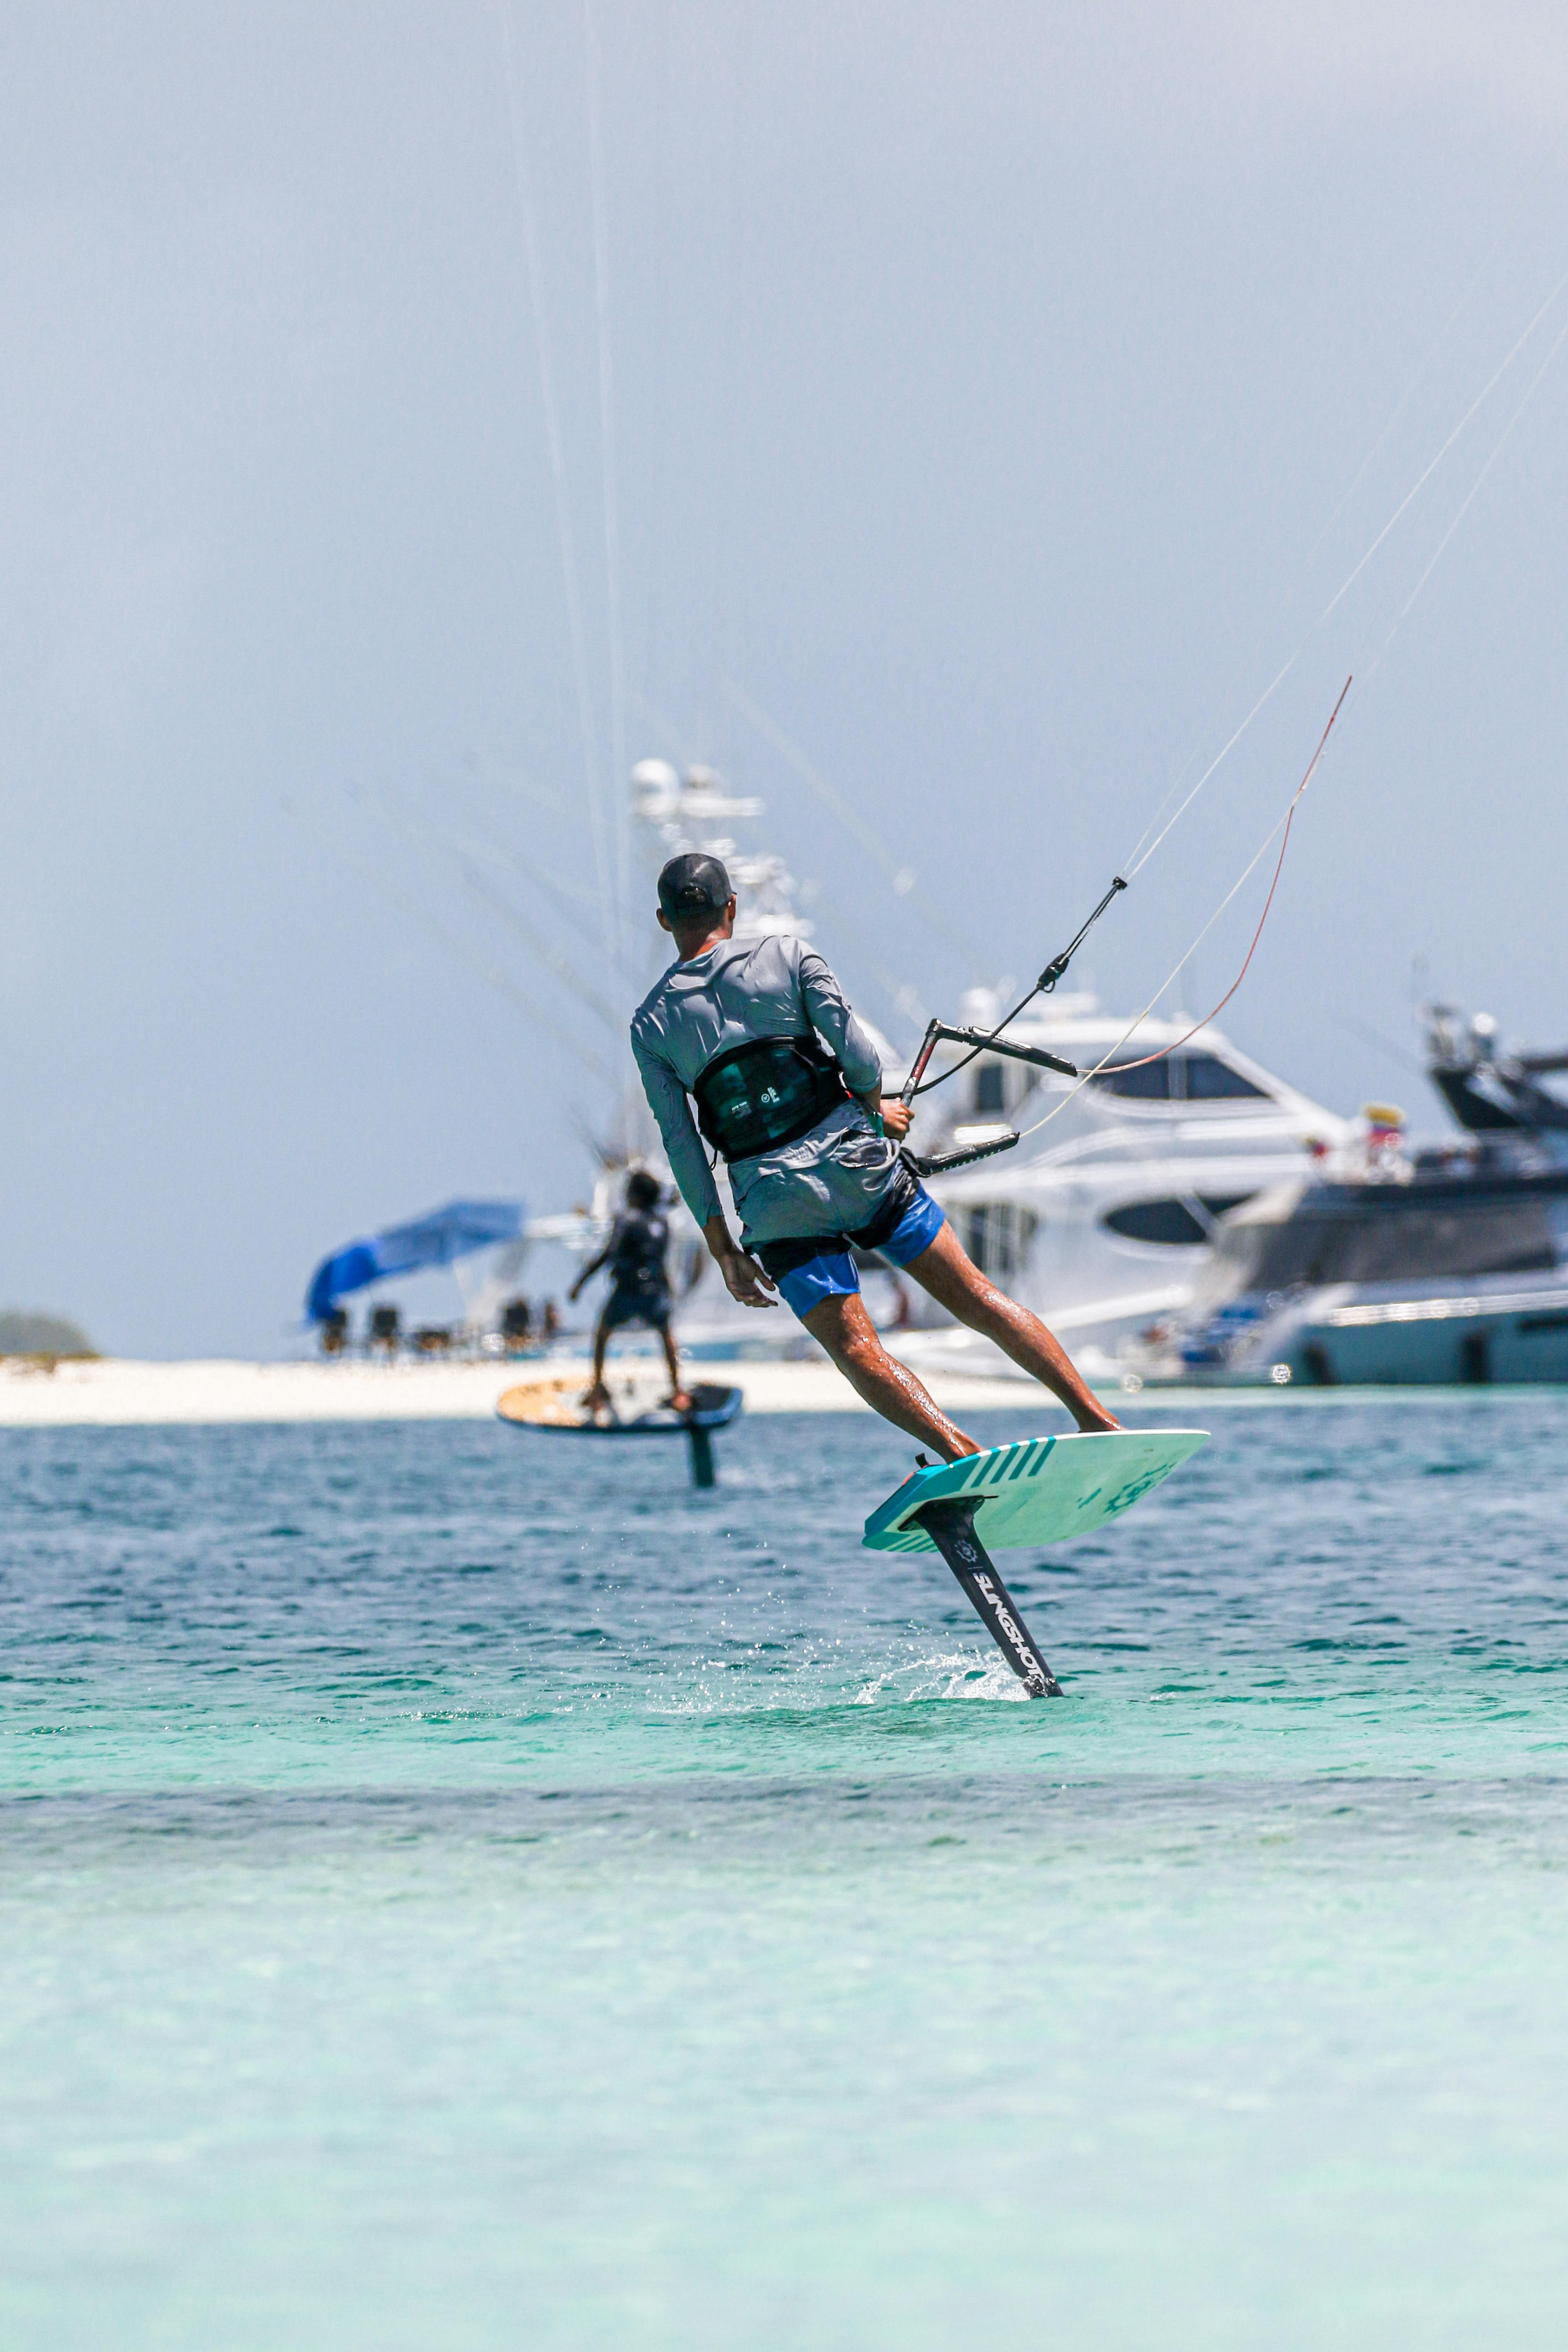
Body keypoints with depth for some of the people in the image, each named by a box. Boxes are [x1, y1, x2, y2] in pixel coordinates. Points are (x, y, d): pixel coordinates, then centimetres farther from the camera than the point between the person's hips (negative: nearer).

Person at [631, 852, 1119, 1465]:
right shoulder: (788, 958, 1)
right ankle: (1096, 1420, 5)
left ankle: (963, 1454, -23)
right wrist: (877, 1113, 15)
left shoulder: (650, 1025, 4)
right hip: (856, 1162, 1)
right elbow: (859, 1056, -6)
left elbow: (682, 1148, 1)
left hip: (775, 1202, -1)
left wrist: (724, 1251, 5)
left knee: (856, 1351, -2)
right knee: (976, 1298, 7)